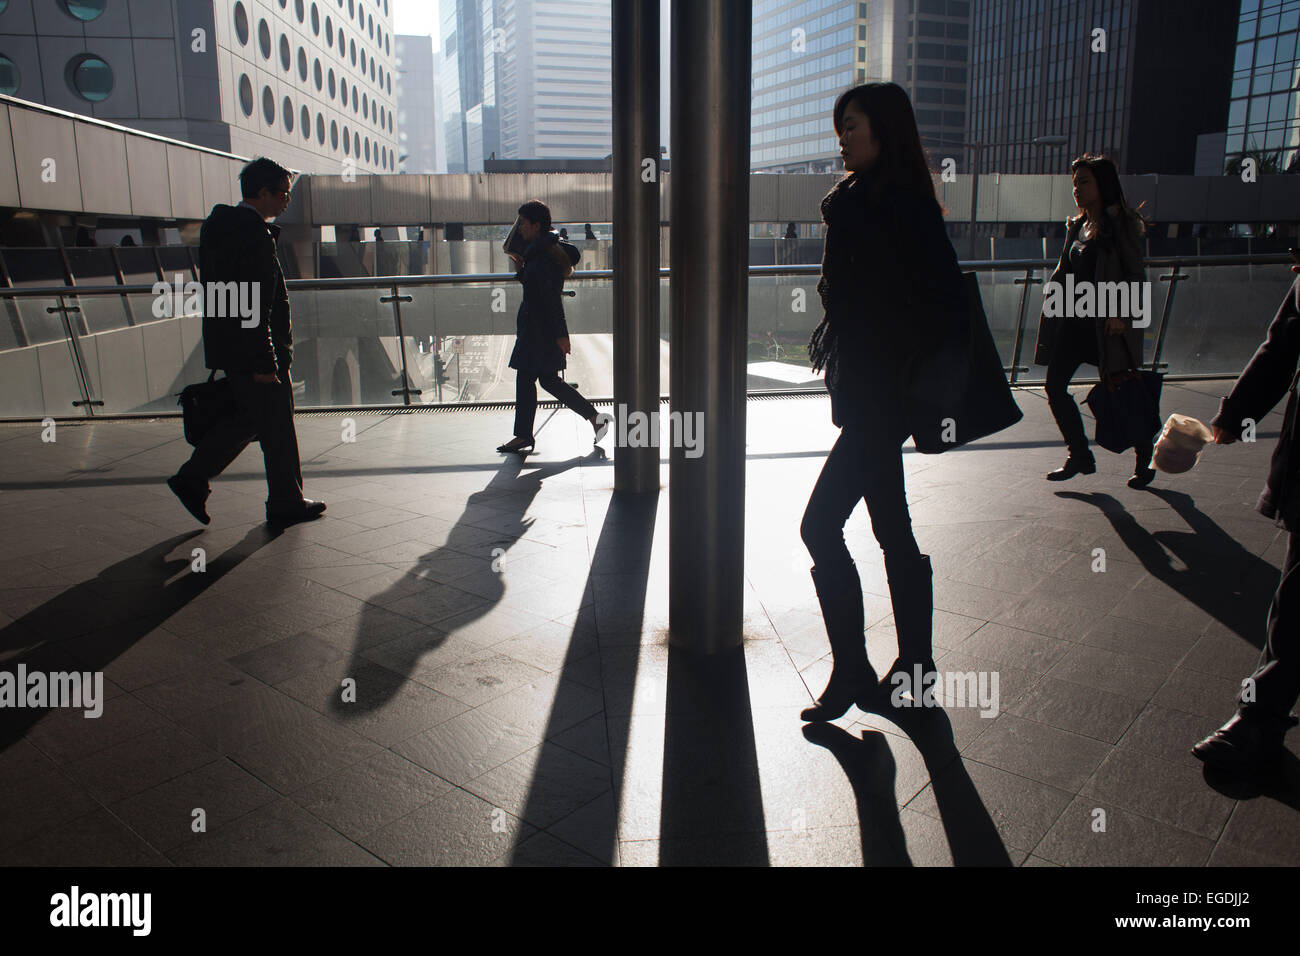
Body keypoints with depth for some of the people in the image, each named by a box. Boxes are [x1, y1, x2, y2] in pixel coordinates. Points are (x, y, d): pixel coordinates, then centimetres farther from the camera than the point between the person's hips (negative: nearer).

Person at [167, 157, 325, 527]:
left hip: (228, 347, 10)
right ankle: (286, 503, 14)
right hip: (253, 352, -10)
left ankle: (192, 478, 17)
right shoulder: (254, 234, -18)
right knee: (276, 425, 2)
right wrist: (264, 362, -21)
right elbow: (255, 307, -23)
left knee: (248, 418, 18)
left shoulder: (218, 226, 14)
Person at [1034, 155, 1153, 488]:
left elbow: (1135, 277, -9)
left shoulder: (1122, 225, -7)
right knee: (1055, 385, 0)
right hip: (1075, 321, 7)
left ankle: (1145, 457, 21)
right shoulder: (1076, 226, 12)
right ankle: (1079, 456, 14)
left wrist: (1121, 314, -19)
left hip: (1109, 325, -7)